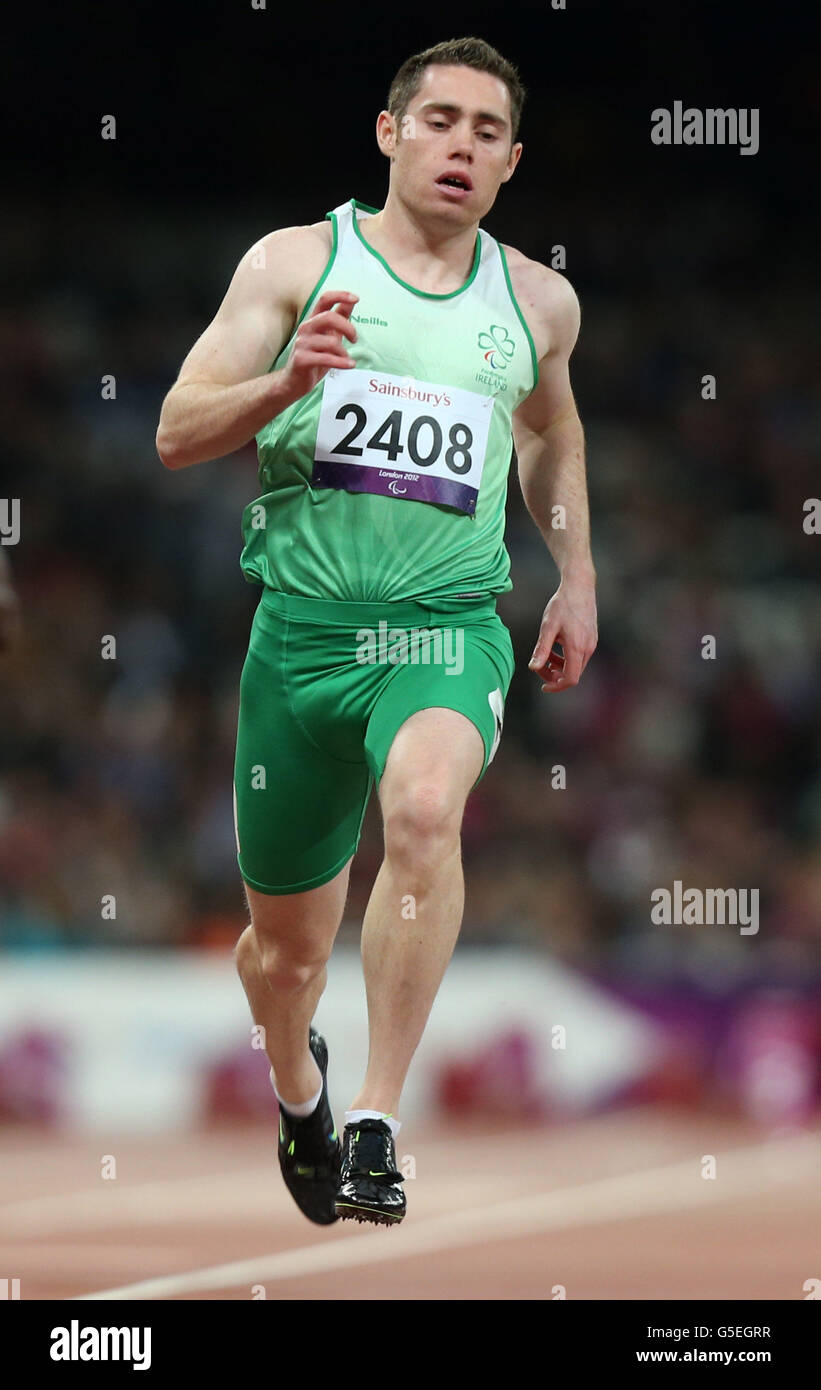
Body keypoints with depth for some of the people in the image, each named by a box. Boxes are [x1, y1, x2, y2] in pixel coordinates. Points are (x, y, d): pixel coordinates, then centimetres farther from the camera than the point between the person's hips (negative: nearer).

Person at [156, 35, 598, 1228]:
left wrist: (578, 577, 25)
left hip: (451, 627, 0)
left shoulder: (538, 302, 11)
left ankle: (377, 1126, -32)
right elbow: (178, 435, -2)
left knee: (425, 808, -34)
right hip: (304, 625, 0)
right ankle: (296, 1083, 45)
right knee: (287, 940, 9)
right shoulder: (296, 263, 2)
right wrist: (286, 381, -20)